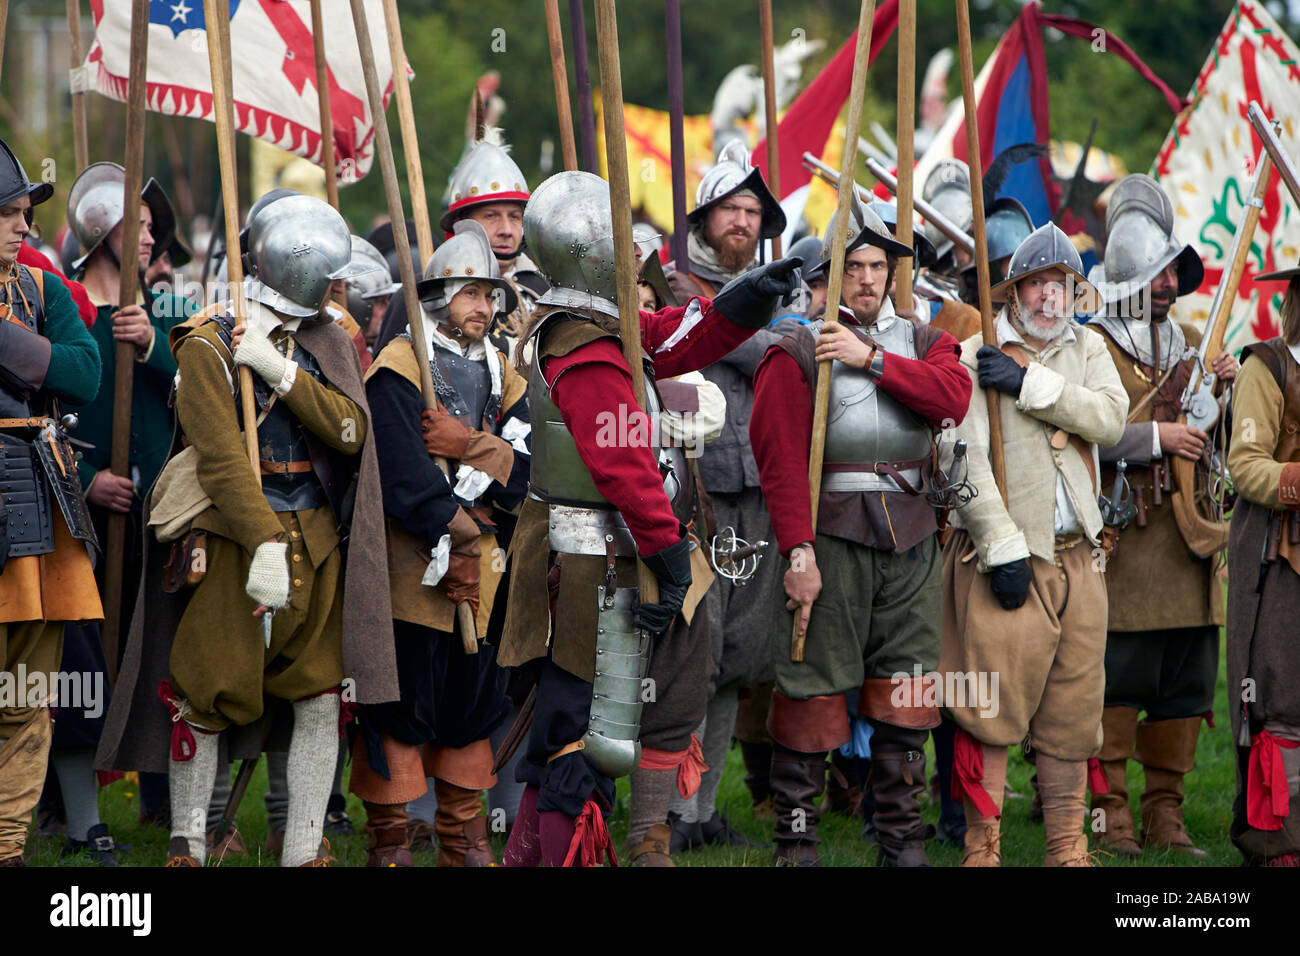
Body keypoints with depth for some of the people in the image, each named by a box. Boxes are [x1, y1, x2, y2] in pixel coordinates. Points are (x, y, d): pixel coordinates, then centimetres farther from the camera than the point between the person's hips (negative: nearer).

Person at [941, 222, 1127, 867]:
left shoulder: (1087, 348, 13)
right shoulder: (974, 356, -3)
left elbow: (1110, 418, -5)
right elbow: (966, 458, -11)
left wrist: (1031, 383, -15)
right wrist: (1003, 547, -17)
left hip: (1078, 556, 5)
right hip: (1004, 559, -5)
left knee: (1072, 712, 8)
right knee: (990, 712, -8)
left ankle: (1068, 850, 15)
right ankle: (982, 850, -3)